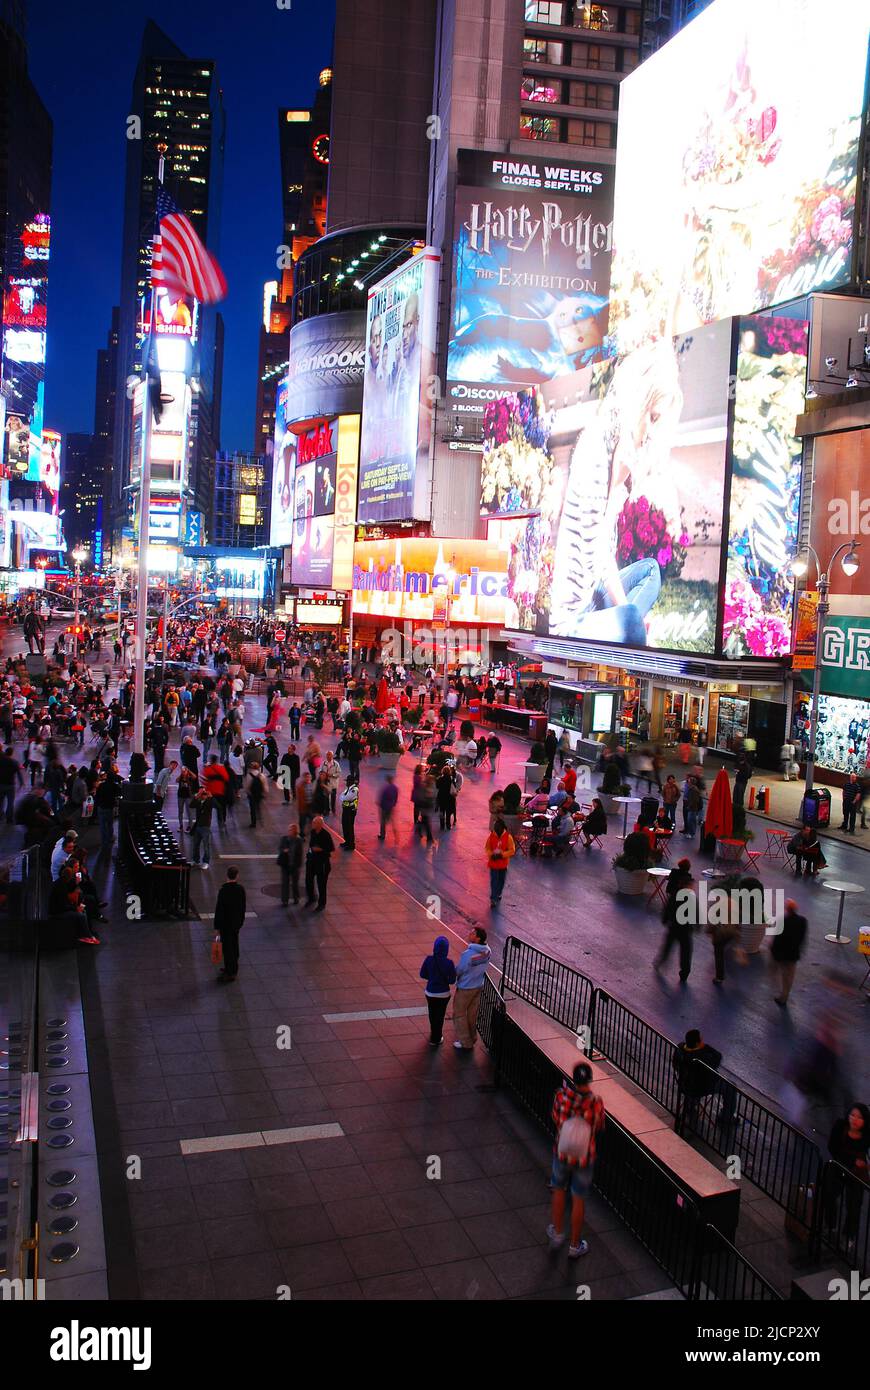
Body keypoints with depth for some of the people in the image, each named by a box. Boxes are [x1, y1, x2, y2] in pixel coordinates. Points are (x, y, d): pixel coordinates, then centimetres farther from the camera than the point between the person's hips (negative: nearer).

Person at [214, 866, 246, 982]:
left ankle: (230, 973, 4)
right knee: (234, 945, 20)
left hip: (226, 924, -6)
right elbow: (244, 906, 6)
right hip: (237, 922, 6)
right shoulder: (240, 889, -4)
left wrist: (217, 926, -10)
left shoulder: (223, 890, -21)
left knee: (227, 947, 0)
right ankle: (233, 968, 34)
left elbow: (219, 910, -18)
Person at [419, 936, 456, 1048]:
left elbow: (422, 974, -5)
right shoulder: (449, 963, -22)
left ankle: (435, 1033, 48)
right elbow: (452, 980, -13)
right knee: (440, 1015, 20)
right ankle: (436, 1039, 34)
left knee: (432, 1014, 26)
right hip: (443, 993, -2)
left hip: (430, 992, 2)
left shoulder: (428, 959, -18)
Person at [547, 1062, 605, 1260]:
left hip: (562, 1153, 2)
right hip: (584, 1157, -1)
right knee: (579, 1200, 16)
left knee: (559, 1191, 26)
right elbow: (599, 1128, -6)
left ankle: (557, 1234, 41)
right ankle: (575, 1246, 30)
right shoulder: (596, 1103, -24)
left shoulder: (561, 1096, -20)